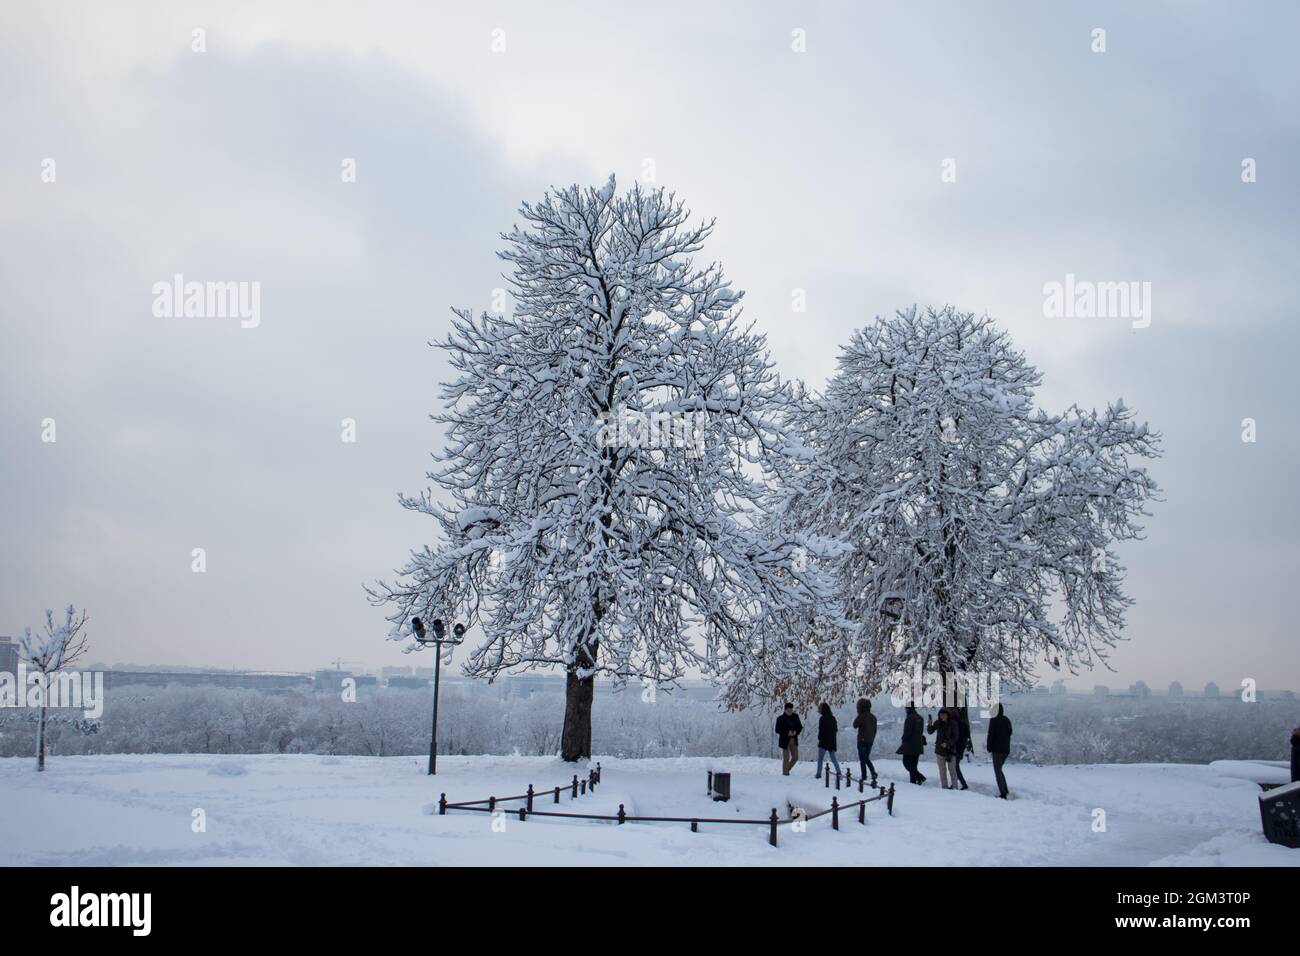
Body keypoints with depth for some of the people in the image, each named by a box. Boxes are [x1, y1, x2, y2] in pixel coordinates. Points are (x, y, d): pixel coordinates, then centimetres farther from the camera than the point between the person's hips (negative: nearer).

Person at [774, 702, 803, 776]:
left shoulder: (795, 716, 3)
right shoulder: (780, 718, -10)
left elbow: (800, 727, 8)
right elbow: (777, 730, -9)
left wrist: (796, 732, -13)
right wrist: (787, 733, -20)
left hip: (794, 740, 5)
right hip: (785, 741, -5)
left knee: (795, 758, 8)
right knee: (786, 759, -1)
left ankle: (787, 769, 30)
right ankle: (785, 773, 12)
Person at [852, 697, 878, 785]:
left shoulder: (861, 716, -16)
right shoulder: (873, 717, 7)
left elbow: (855, 725, -6)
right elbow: (875, 729, 13)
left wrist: (858, 715, -3)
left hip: (862, 741, -6)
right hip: (870, 741, 6)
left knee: (862, 759, 3)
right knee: (867, 758, 19)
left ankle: (864, 776, 3)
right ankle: (873, 772, 1)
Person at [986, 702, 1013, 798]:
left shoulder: (994, 720, -13)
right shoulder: (1007, 721, 9)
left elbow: (991, 735, -14)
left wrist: (989, 747, -3)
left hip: (997, 750, -7)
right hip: (1006, 749, 7)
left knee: (997, 771, -1)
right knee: (999, 769, 20)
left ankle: (1002, 793, -6)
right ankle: (1005, 790, 18)